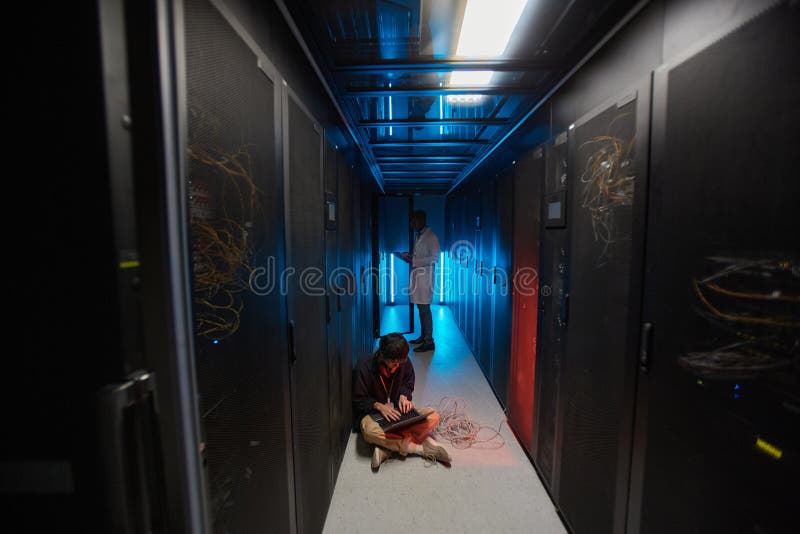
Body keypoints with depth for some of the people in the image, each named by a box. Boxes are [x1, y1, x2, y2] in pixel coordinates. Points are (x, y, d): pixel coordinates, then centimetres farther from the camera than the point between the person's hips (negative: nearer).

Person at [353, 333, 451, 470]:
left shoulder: (405, 363, -10)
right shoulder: (364, 368, -20)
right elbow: (359, 400, -11)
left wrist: (404, 396, -14)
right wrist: (379, 406, -26)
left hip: (398, 411, 4)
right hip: (373, 412, -3)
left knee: (433, 416, -20)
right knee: (370, 432, -39)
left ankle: (387, 447, -24)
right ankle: (420, 448, -24)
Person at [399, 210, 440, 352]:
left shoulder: (431, 236, -10)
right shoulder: (419, 235, 17)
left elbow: (434, 258, -16)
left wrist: (414, 260, -18)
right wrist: (409, 256, 7)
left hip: (424, 276, -8)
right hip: (416, 275, 8)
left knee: (424, 308, -6)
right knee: (420, 308, 13)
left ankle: (429, 342, 0)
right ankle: (423, 336, 23)